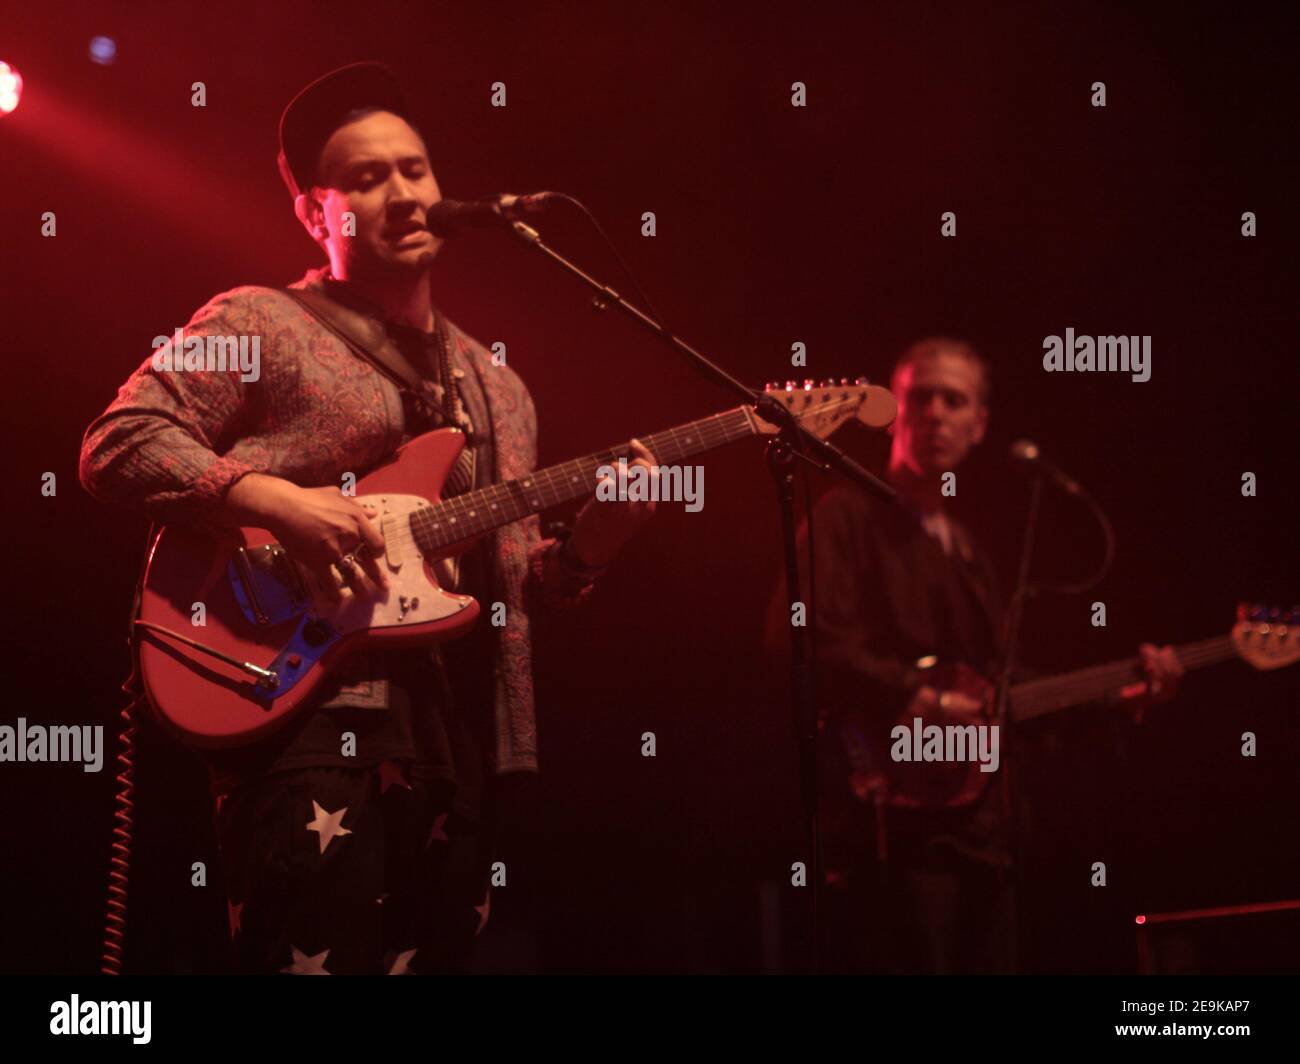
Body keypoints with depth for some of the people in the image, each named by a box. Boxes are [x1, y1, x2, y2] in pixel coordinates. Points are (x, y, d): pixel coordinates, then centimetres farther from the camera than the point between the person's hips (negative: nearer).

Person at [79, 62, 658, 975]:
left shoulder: (495, 387, 22)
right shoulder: (260, 324, 3)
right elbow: (119, 447, -7)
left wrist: (586, 546, 1)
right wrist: (278, 501, -19)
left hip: (460, 737, 7)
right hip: (308, 707, -6)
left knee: (433, 954, 8)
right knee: (316, 955, -17)